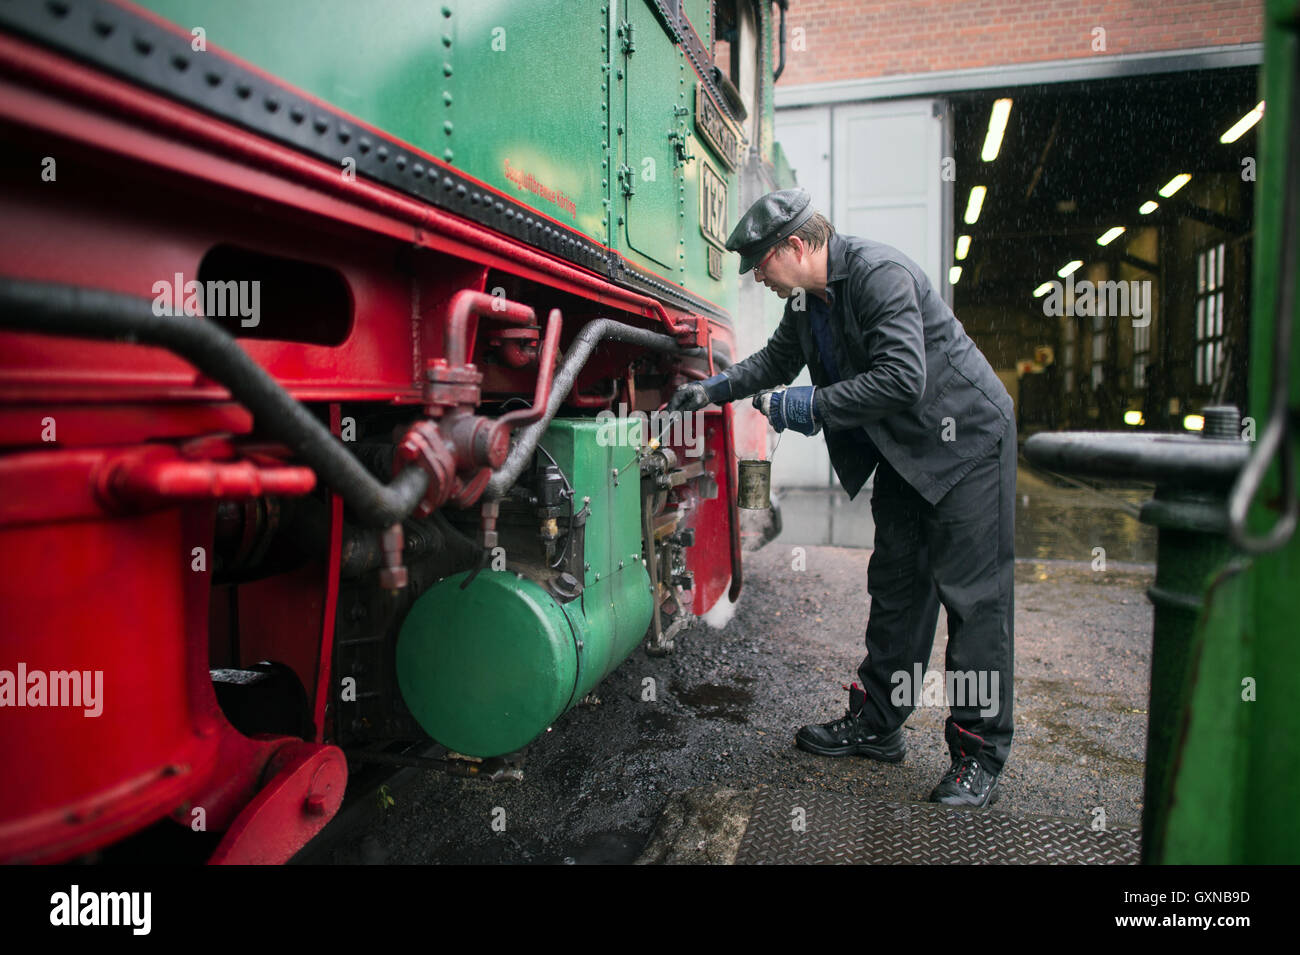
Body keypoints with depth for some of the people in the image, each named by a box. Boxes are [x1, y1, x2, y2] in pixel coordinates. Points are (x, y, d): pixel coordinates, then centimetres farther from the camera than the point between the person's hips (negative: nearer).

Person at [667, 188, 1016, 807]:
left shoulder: (879, 273, -23)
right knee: (895, 588, 12)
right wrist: (712, 389, 12)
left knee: (973, 597, -5)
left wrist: (812, 407, -24)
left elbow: (902, 379, -31)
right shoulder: (808, 297, 5)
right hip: (902, 453, 9)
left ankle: (978, 755, 5)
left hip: (966, 441, -9)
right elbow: (777, 360, 22)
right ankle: (875, 723, 22)